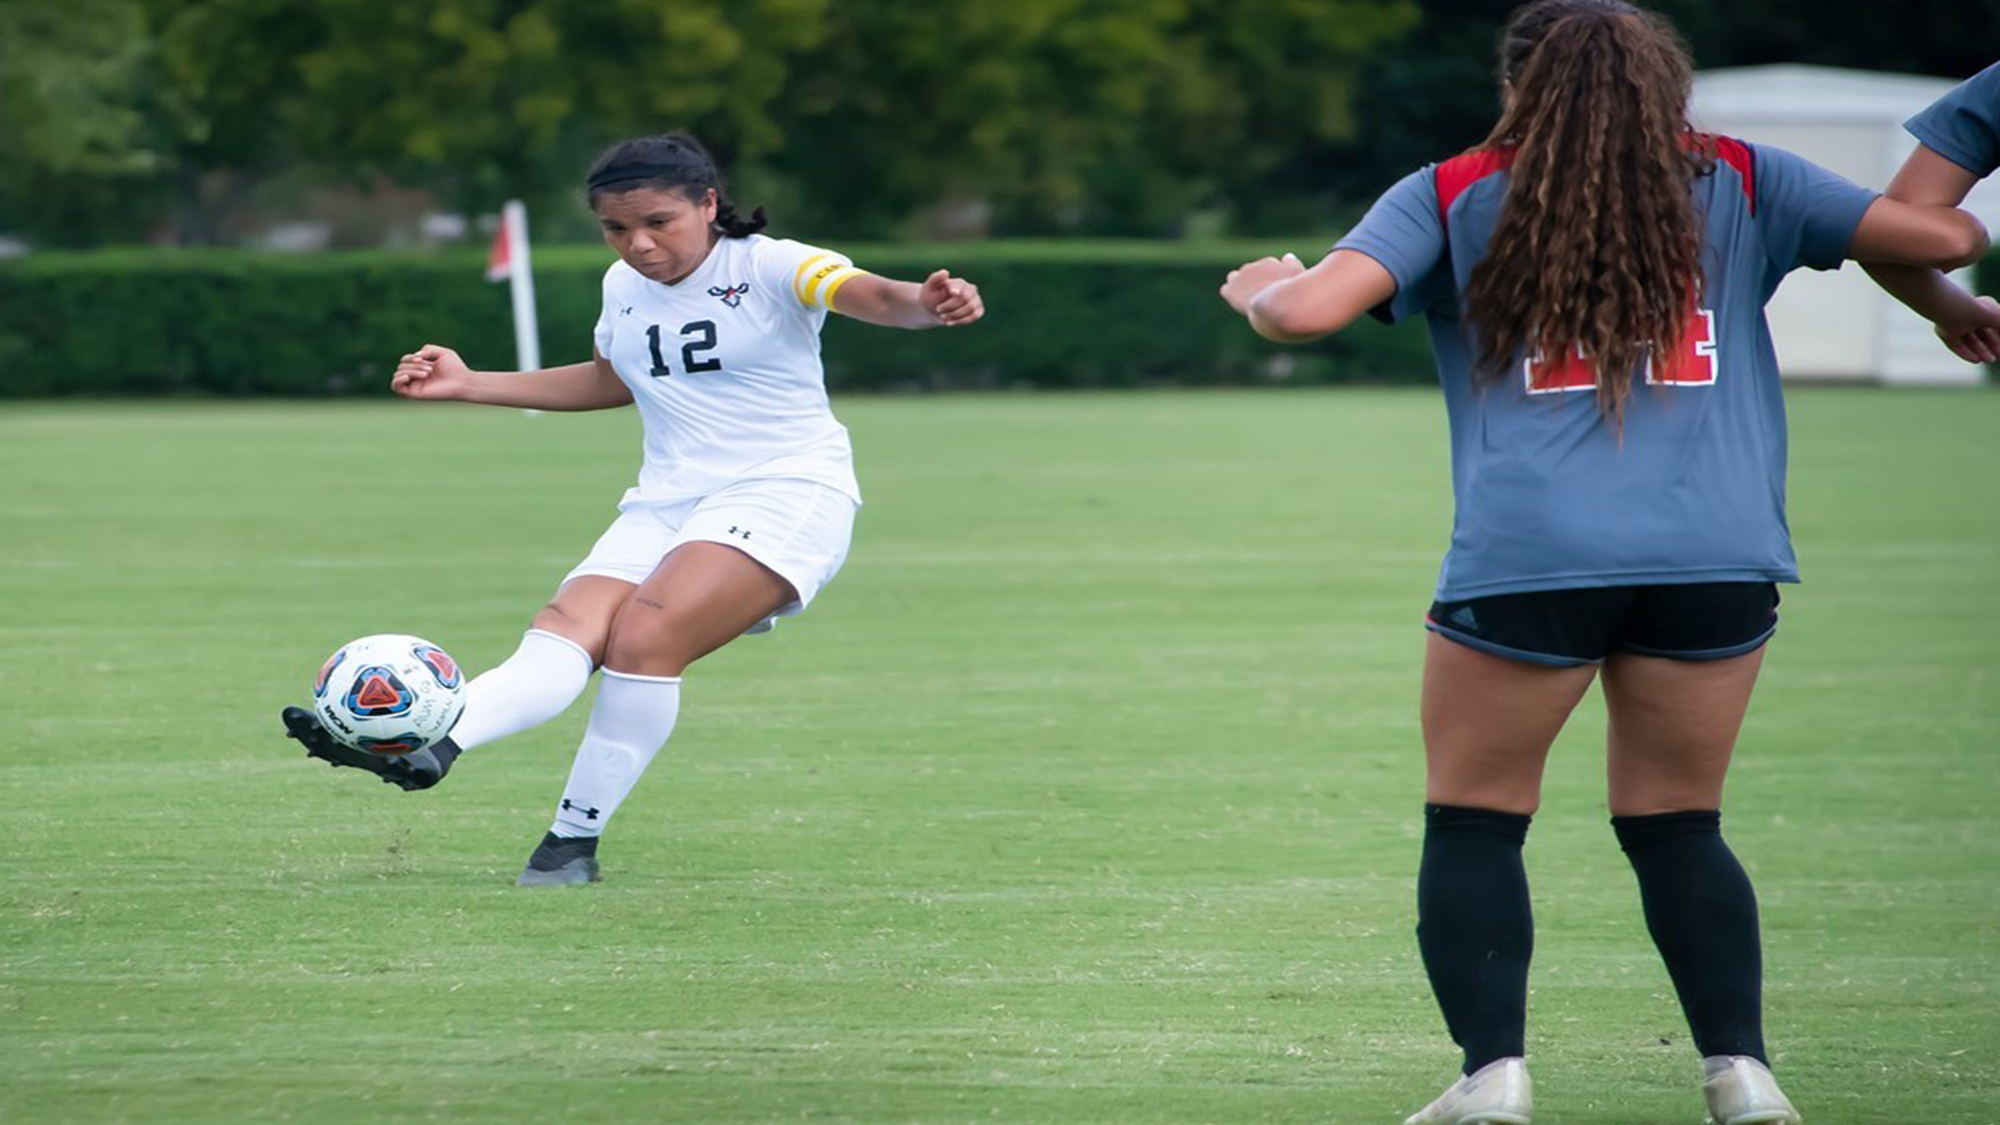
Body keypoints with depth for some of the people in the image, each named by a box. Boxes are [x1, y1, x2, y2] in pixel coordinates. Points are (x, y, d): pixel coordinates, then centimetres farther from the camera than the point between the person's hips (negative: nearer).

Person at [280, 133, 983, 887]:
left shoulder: (767, 267, -8)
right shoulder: (623, 287, 13)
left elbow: (868, 294, -25)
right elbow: (609, 382, 33)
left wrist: (925, 305, -50)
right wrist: (468, 386, 29)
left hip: (784, 491, -6)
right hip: (666, 504, 6)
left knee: (643, 635, -27)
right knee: (566, 629, -20)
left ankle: (575, 841, -20)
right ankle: (424, 752, -44)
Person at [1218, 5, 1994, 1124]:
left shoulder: (1451, 197, 10)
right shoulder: (1737, 182, 14)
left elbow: (1307, 311, -2)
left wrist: (1261, 286, 21)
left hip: (1525, 565, -2)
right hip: (1716, 561, 2)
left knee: (1473, 821, 12)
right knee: (1678, 824, 16)